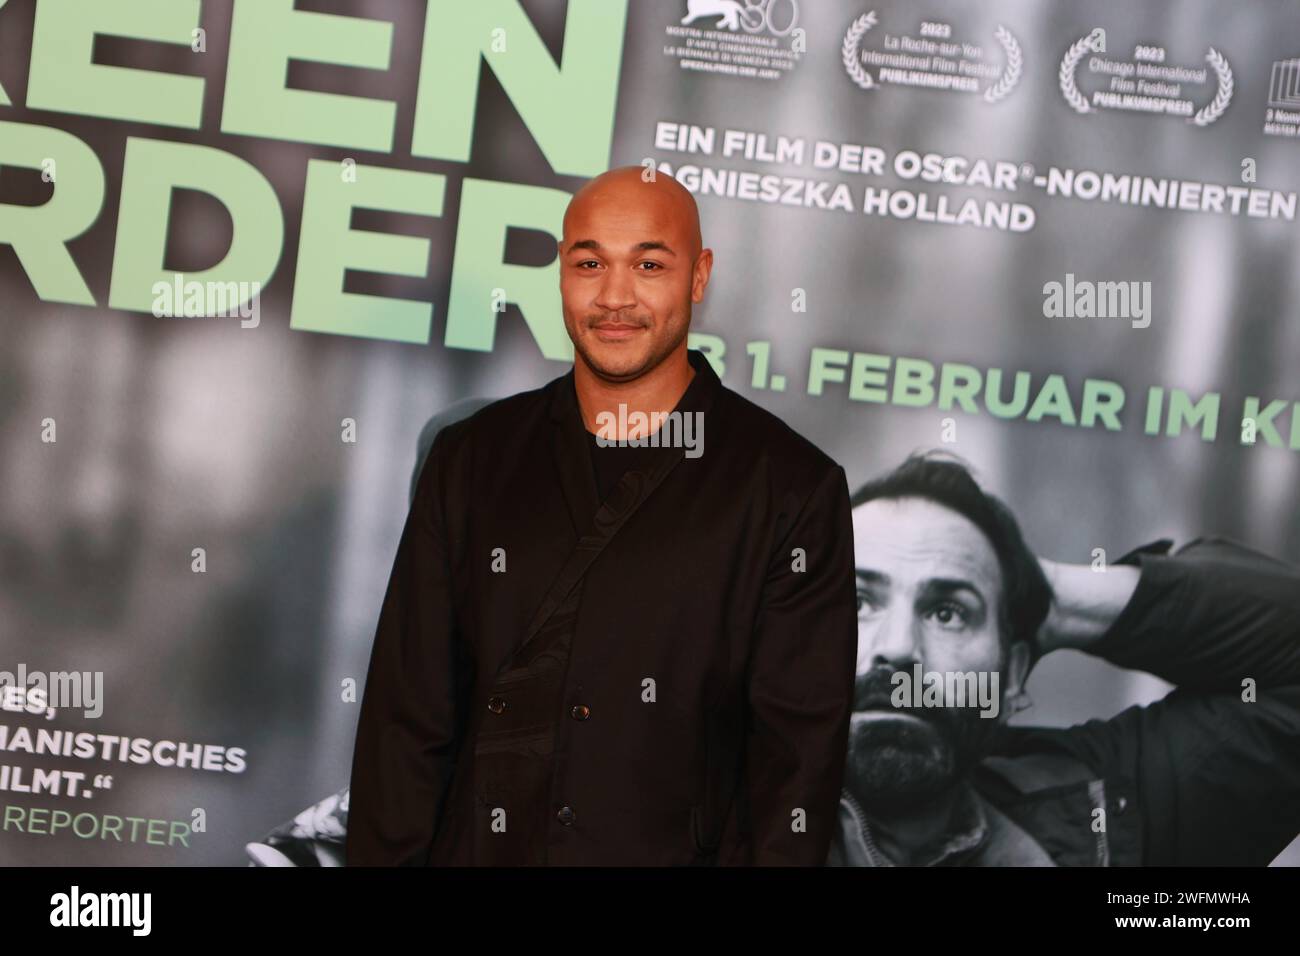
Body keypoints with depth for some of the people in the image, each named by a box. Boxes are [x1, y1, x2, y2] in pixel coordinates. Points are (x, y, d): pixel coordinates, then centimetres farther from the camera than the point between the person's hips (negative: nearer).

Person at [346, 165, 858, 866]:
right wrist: (383, 857, -5)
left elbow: (801, 751, -8)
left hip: (680, 850, -2)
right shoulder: (470, 460, 1)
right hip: (476, 847, 3)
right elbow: (406, 714, 2)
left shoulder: (792, 488, -7)